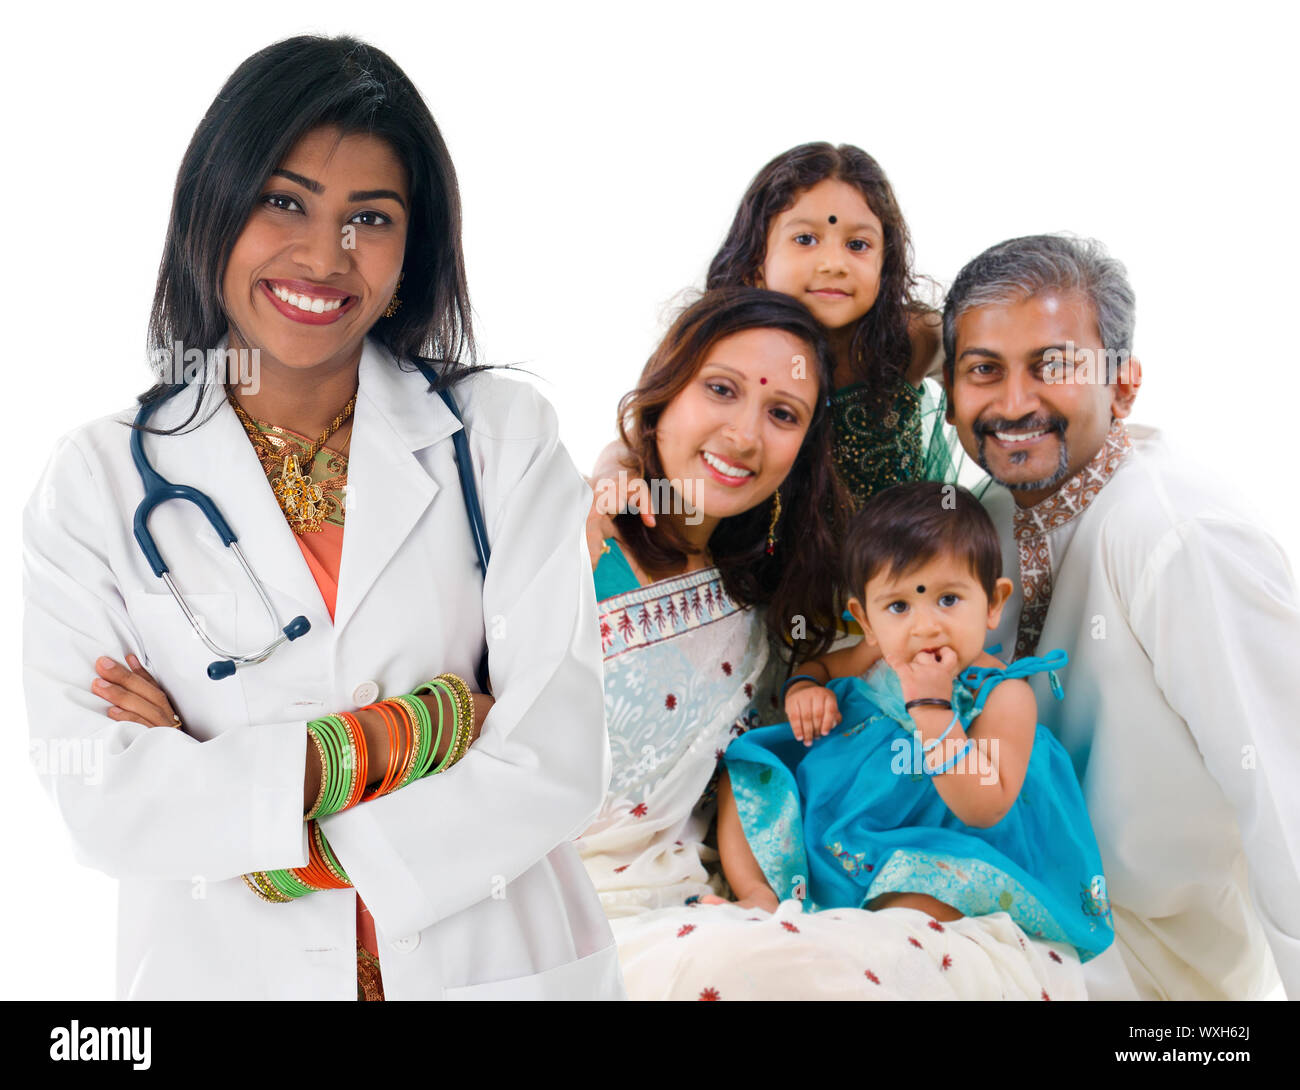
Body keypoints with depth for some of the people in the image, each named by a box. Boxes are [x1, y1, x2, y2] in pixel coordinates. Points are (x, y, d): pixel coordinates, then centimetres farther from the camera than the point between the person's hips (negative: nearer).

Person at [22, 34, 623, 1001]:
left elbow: (556, 764, -15)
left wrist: (214, 782, -16)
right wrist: (406, 734, -20)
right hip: (227, 969, 0)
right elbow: (101, 803, -14)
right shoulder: (98, 483, -6)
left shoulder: (503, 438, -7)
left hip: (491, 964, 0)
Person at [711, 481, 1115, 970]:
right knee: (743, 768, 3)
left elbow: (985, 809, -27)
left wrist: (931, 706, -32)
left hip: (917, 858, -7)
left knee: (938, 881, -38)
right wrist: (804, 689, -3)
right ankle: (760, 901, -9)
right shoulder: (876, 658, 0)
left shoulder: (1002, 695, -16)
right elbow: (820, 665, 23)